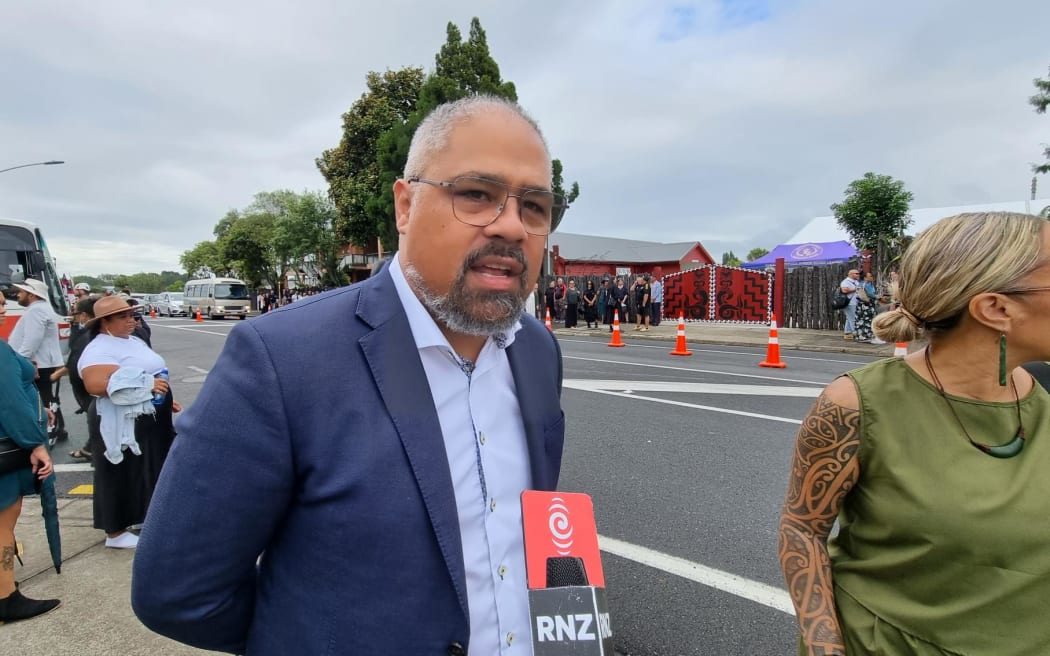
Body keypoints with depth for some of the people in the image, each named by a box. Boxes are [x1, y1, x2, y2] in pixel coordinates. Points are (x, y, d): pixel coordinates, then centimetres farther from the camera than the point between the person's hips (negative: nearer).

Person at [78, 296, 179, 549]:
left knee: (150, 473, 19)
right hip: (123, 424, -9)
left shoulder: (134, 341, 13)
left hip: (150, 421, 10)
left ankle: (143, 518, 35)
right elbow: (94, 384, -32)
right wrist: (145, 385, -30)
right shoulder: (100, 349, -17)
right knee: (122, 478, 2)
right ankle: (115, 533, 14)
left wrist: (166, 399, 19)